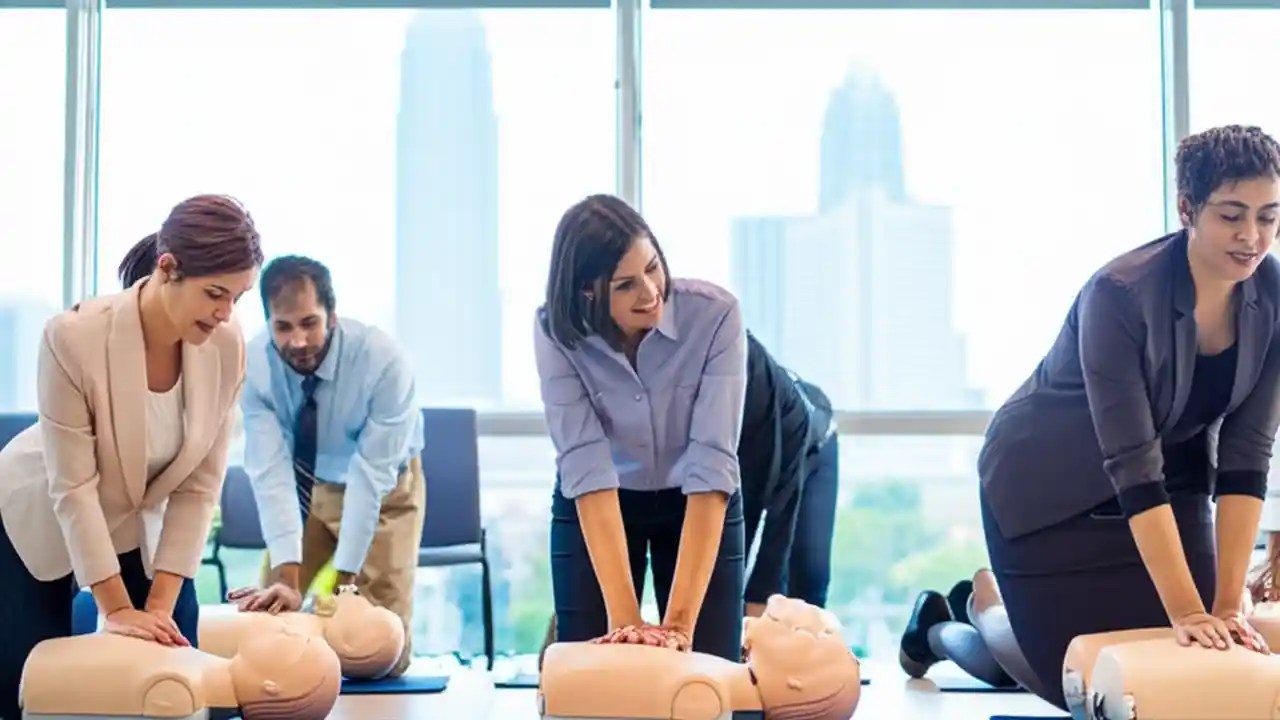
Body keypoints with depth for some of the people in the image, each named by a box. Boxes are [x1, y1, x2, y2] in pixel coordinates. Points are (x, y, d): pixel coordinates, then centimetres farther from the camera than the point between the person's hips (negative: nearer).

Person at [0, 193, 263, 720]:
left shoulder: (227, 348, -21)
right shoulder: (74, 337, -33)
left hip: (135, 527, 4)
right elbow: (73, 488, -27)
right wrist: (117, 608, -25)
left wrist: (160, 604, -18)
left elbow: (199, 487, -16)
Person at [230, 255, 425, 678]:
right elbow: (270, 471, -30)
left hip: (382, 490, -2)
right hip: (305, 487, 2)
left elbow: (370, 476, -32)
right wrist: (287, 578, -41)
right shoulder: (254, 363, -26)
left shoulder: (383, 360, -33)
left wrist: (344, 581, -35)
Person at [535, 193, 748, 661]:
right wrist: (624, 616, -41)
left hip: (700, 507, 0)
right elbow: (585, 465, -33)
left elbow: (713, 464, -34)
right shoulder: (556, 330, -26)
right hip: (593, 510, 0)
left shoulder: (715, 314, -30)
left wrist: (681, 619, -40)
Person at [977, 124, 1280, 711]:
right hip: (1050, 490, -5)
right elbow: (1132, 465, -33)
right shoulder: (1120, 294, -32)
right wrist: (1187, 611, -35)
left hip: (1174, 476, 6)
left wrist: (1227, 604, -21)